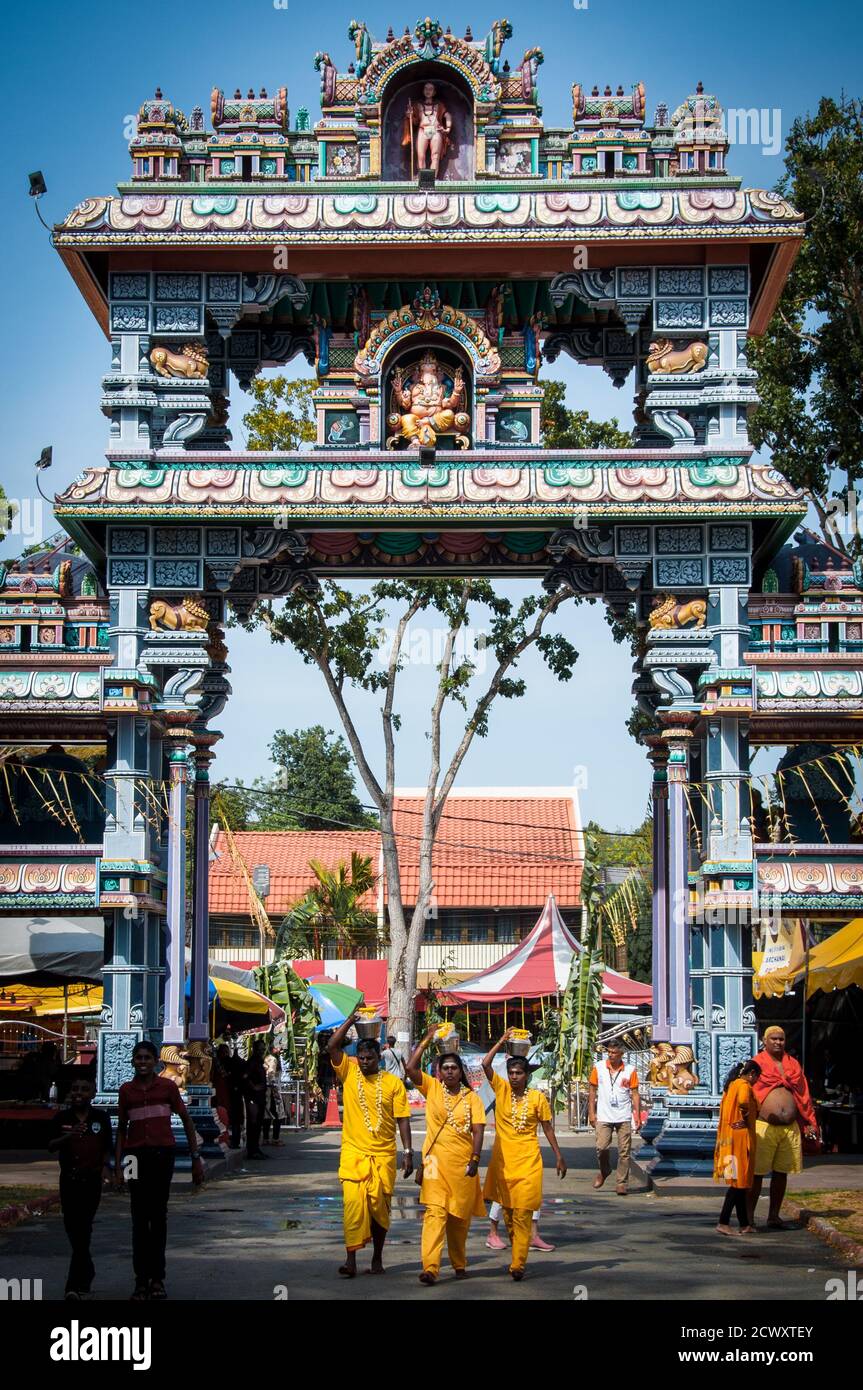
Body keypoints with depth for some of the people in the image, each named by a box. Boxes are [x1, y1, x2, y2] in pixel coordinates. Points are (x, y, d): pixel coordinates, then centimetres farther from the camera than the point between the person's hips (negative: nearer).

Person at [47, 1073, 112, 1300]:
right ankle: (87, 1272, 29)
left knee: (83, 1228, -6)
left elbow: (107, 1147, 10)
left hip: (92, 1179, -2)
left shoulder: (101, 1118, 2)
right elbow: (51, 1147, -2)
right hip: (69, 1179, 2)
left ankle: (76, 1284, -6)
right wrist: (67, 1137, -20)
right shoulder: (61, 1118, 3)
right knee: (71, 1226, 7)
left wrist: (105, 1166, -7)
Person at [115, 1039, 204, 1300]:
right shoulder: (126, 1090, 6)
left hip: (163, 1153, -1)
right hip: (137, 1155, 1)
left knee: (159, 1216, 5)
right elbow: (121, 1129, 11)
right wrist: (118, 1164, 3)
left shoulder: (168, 1087, 2)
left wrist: (196, 1157, 2)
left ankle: (157, 1277, 11)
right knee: (140, 1218, 1)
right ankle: (141, 1279, 2)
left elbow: (186, 1121, 6)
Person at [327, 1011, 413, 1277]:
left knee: (379, 1205, 7)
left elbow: (402, 1119, 2)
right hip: (353, 1152, 0)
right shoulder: (349, 1073, 3)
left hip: (383, 1154, 1)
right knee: (353, 1202, -12)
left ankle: (377, 1258, 20)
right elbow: (332, 1046, -9)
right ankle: (351, 1259, -11)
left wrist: (408, 1152, -3)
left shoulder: (393, 1083, 1)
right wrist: (352, 1019, -9)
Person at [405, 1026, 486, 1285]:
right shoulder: (432, 1088, 4)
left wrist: (475, 1159, -13)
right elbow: (411, 1068, -9)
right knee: (435, 1211, -14)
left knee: (460, 1216, 10)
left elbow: (478, 1130, -2)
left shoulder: (471, 1098, 5)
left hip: (463, 1163, 2)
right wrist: (428, 1038, -7)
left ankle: (459, 1264, 28)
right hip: (436, 1160, -1)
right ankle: (430, 1267, -22)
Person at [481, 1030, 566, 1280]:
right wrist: (503, 1041, -7)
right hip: (503, 1159, 2)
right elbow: (485, 1064, -9)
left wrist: (558, 1156, 5)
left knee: (522, 1213, -8)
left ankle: (518, 1264, -11)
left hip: (528, 1160, -2)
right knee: (507, 1209, 9)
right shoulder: (501, 1089, 2)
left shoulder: (537, 1098, -1)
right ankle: (517, 1251, 27)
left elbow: (548, 1128, 6)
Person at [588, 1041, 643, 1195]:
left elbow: (635, 1094, 3)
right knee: (601, 1147, -7)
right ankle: (604, 1171, 21)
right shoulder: (599, 1068, 1)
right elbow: (592, 1090, 7)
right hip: (604, 1117, 0)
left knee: (624, 1151, 1)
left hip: (624, 1117, 0)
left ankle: (622, 1183, 9)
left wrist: (638, 1116, -2)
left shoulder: (630, 1071, 0)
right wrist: (591, 1112, 2)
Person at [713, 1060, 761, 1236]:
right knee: (739, 1182, -6)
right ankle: (723, 1223, -10)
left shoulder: (731, 1085, 17)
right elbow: (743, 1102, -32)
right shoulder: (744, 1085, -11)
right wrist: (745, 1120, -17)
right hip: (740, 1138, -9)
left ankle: (744, 1225, 17)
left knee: (740, 1182, 13)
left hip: (729, 1138, 9)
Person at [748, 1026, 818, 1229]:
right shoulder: (757, 1063, 1)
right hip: (764, 1126, -5)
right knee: (757, 1173, -3)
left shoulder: (793, 1065, 15)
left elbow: (803, 1096, 17)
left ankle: (774, 1216, 18)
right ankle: (749, 1217, 3)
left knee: (781, 1173, 9)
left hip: (790, 1128, 5)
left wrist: (810, 1123, 13)